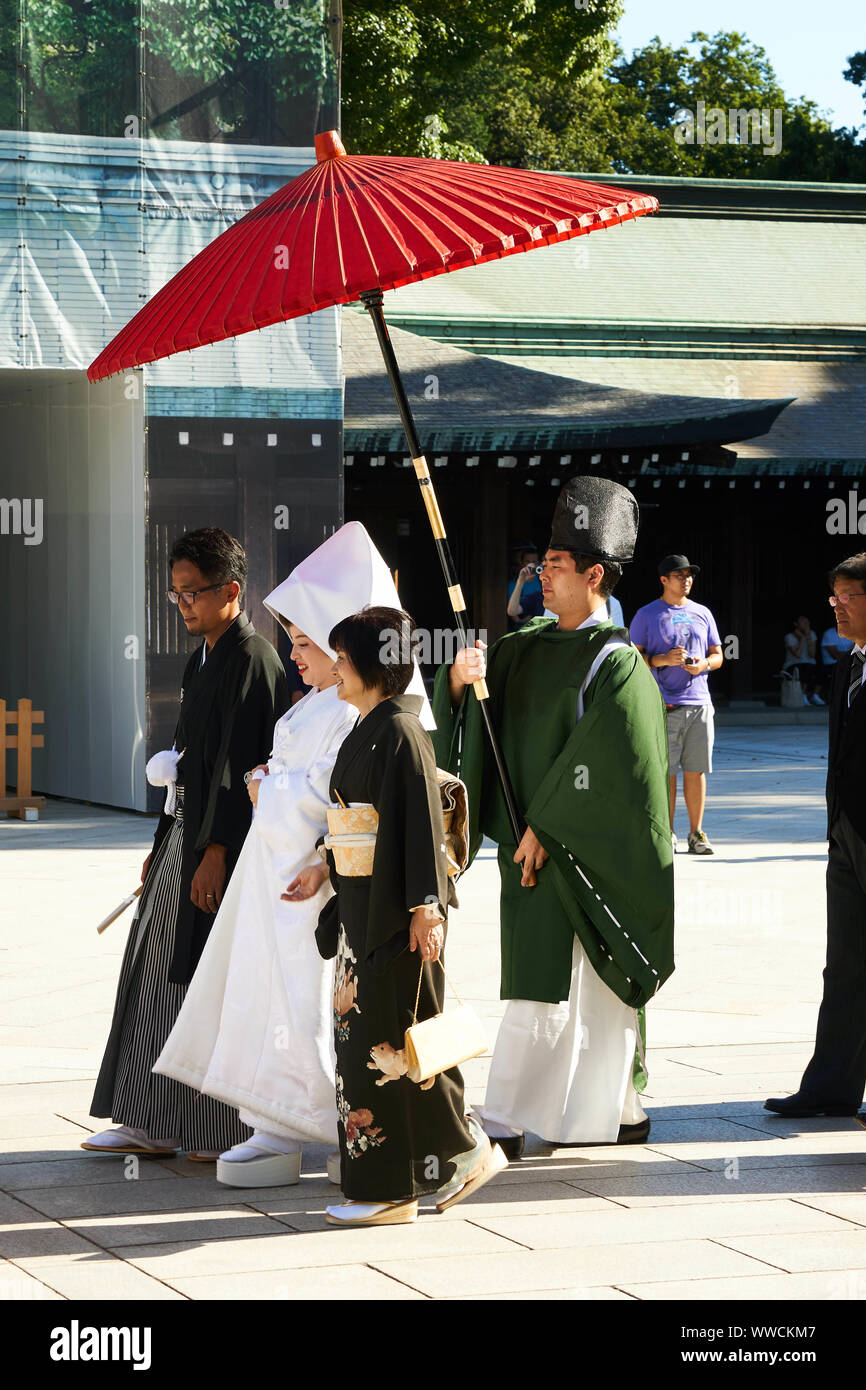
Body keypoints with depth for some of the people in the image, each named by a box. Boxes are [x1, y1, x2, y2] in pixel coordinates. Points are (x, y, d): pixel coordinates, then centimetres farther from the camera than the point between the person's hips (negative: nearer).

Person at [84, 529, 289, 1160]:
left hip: (225, 846, -10)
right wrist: (165, 844, 20)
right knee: (161, 977, 10)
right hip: (187, 832, 10)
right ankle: (155, 1124, 16)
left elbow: (239, 764, -18)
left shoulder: (252, 660, -13)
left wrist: (216, 853, -21)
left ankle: (228, 1131, 4)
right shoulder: (205, 657, 16)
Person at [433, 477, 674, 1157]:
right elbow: (473, 708, 7)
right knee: (595, 986, 14)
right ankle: (622, 1111, 24)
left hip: (579, 850, -7)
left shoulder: (615, 663, -13)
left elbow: (600, 766, -18)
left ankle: (503, 1124, -5)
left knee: (543, 985, -7)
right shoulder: (531, 644, 10)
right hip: (534, 838, 8)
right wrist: (460, 678, -16)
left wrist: (544, 829, -17)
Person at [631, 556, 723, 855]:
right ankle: (666, 835, 2)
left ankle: (696, 833, 9)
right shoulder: (647, 615, 4)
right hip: (663, 705, -4)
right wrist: (662, 659, -16)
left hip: (699, 703, 4)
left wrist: (704, 664, -4)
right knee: (665, 771, -4)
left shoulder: (702, 614, 16)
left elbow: (718, 655, 19)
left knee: (696, 770, 3)